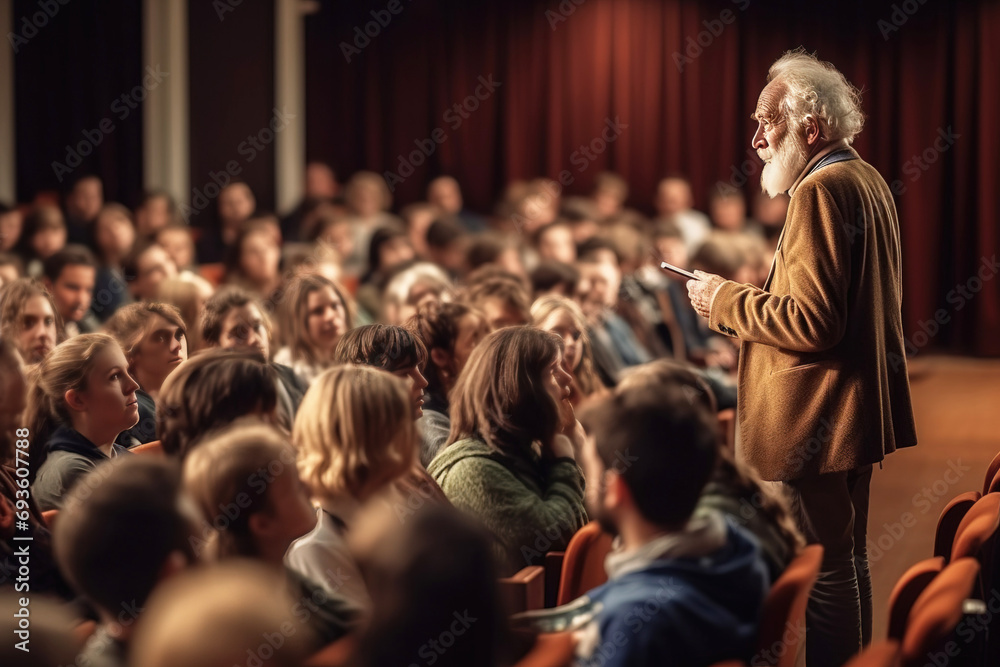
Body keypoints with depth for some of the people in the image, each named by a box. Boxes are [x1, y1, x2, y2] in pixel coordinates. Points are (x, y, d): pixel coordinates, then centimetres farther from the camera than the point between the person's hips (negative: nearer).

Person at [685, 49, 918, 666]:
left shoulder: (821, 191, -18)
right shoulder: (868, 181, 13)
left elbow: (814, 321, -24)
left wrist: (727, 301, -12)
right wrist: (745, 297, 14)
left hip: (818, 422, -11)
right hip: (862, 407, 11)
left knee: (827, 570, -5)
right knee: (849, 558, 18)